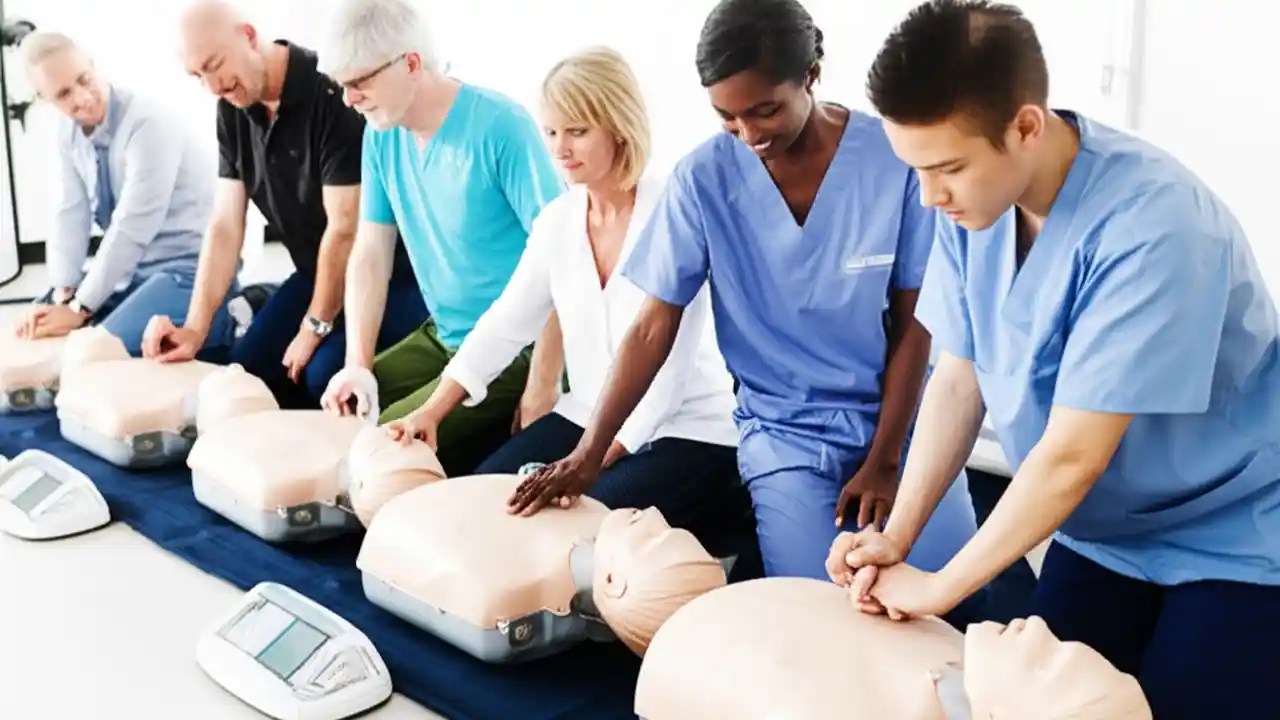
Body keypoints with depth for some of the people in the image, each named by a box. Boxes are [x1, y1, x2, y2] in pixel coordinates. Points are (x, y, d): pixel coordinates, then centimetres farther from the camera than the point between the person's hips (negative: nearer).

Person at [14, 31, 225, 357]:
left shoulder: (148, 125, -24)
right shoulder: (67, 132, 0)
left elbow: (131, 228, -25)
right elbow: (71, 215, -1)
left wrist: (80, 308, -22)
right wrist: (63, 295, -14)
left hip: (185, 270, -8)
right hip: (129, 266, 8)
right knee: (35, 332, 6)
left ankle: (220, 322, -7)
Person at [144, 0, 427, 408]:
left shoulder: (333, 93, -25)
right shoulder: (233, 110, -1)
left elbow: (344, 227, -23)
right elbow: (226, 225, -1)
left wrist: (315, 327, -15)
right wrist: (195, 329, -9)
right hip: (317, 272, 8)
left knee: (326, 378, -26)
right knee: (248, 370, -1)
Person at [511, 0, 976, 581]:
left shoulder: (895, 159, -12)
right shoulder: (703, 178, -10)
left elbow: (913, 326, -4)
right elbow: (654, 328, -5)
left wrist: (883, 462, -9)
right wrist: (588, 455, -10)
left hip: (899, 417, 0)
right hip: (784, 432, 0)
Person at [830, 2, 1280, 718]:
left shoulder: (1150, 225, -31)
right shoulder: (976, 195, -11)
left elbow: (1070, 457, -29)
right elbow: (960, 378, -3)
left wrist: (938, 587, -19)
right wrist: (896, 537, -12)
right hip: (1101, 534, 6)